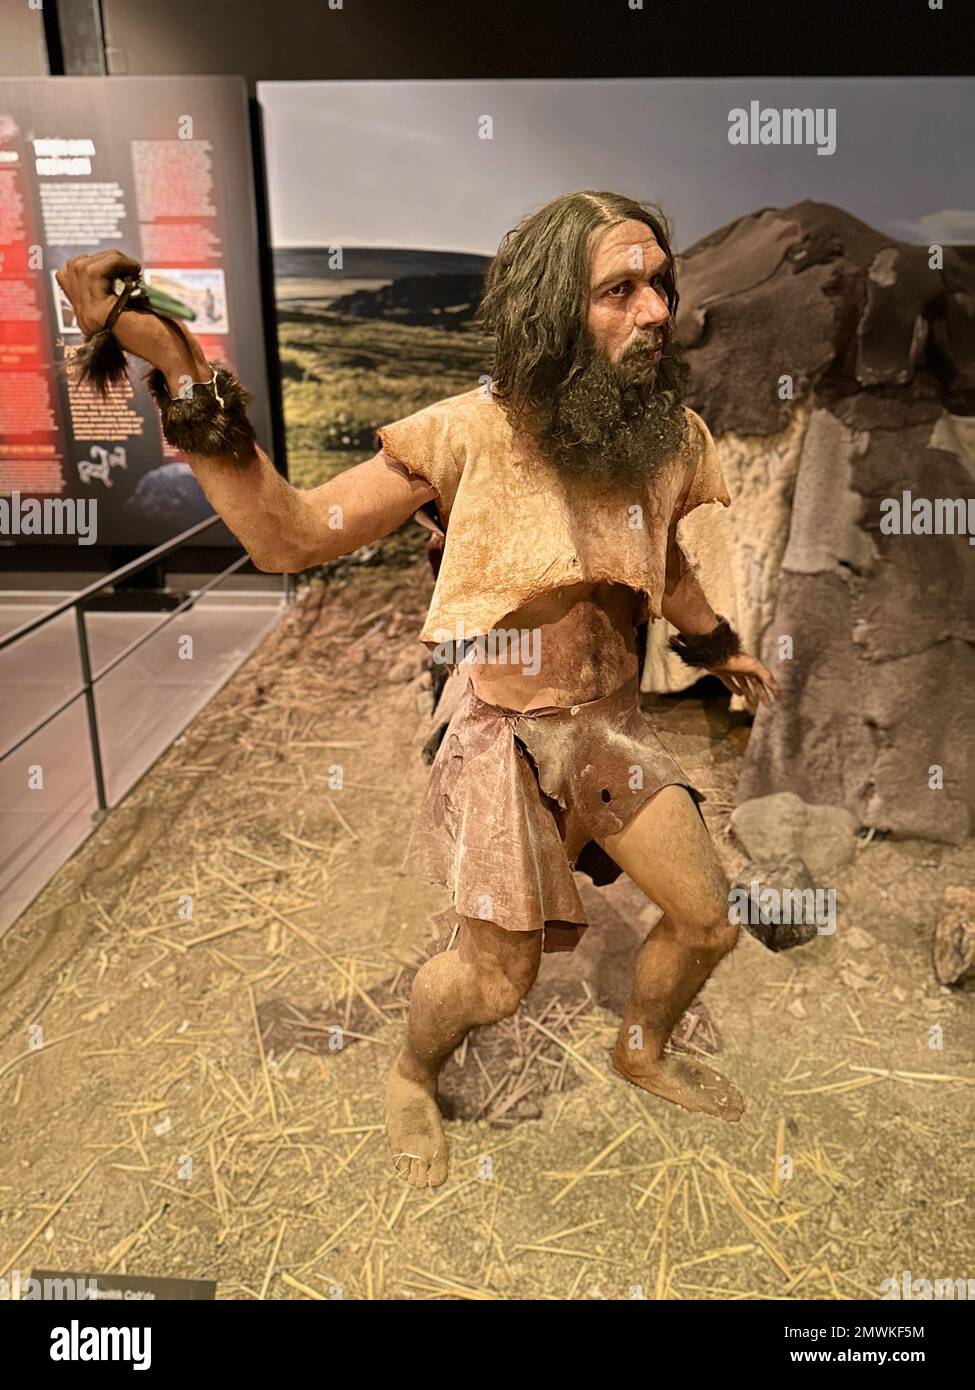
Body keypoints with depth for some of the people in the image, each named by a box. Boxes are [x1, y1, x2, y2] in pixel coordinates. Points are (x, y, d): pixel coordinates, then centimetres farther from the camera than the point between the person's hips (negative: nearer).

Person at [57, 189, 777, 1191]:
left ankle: (642, 1051, 46)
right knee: (495, 979, 4)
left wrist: (716, 644, 31)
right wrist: (181, 371, -31)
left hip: (610, 723, 6)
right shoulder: (473, 434, -21)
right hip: (503, 731, -5)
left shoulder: (670, 437, -5)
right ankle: (412, 1077, 40)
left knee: (710, 922, 13)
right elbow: (290, 537, -23)